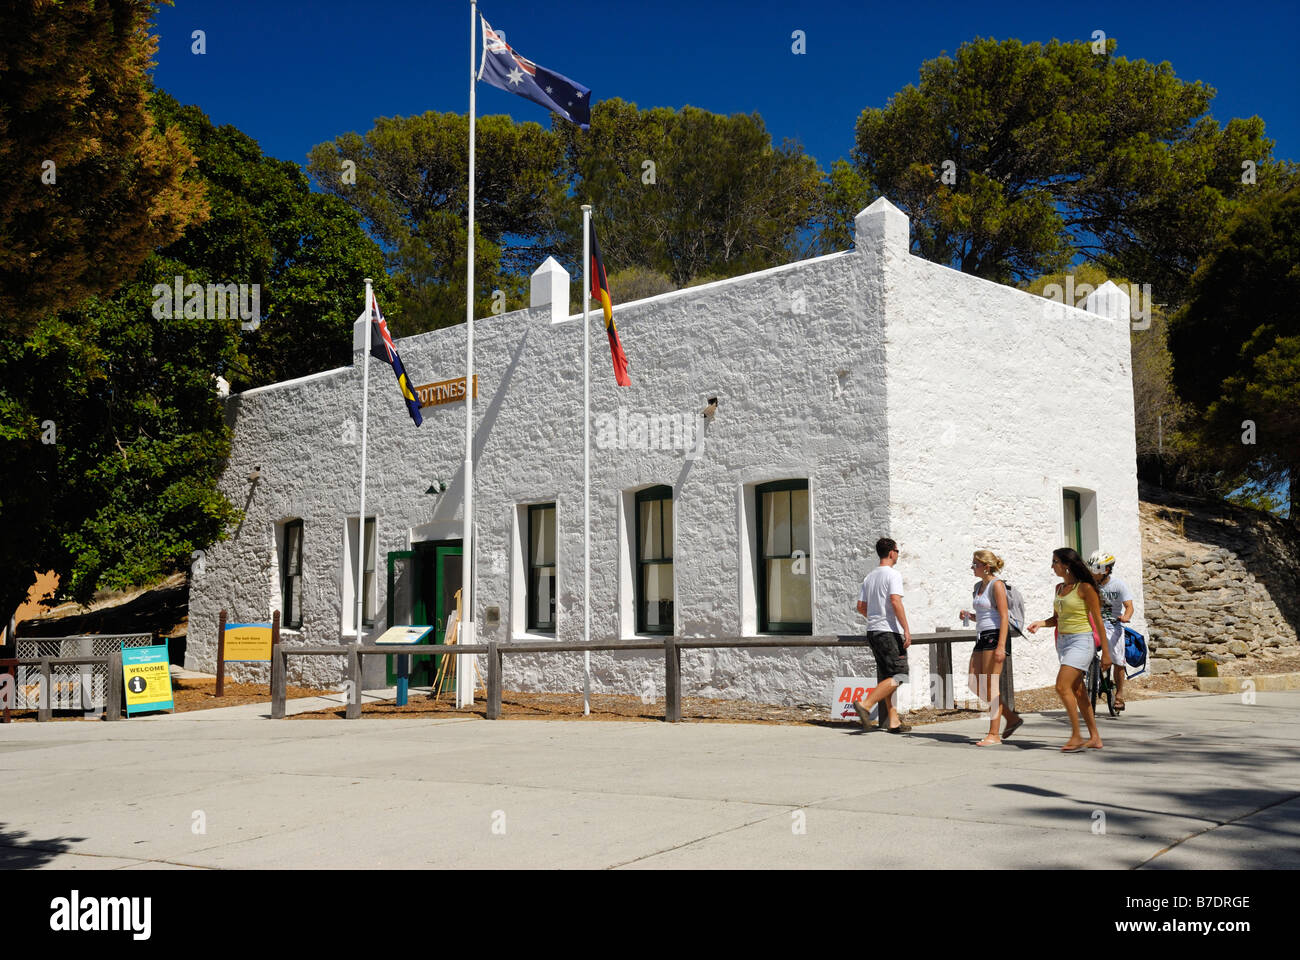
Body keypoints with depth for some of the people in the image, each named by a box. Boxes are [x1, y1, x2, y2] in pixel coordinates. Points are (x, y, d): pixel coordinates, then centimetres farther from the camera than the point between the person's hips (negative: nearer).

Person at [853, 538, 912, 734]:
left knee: (886, 677, 11)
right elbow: (895, 601, -20)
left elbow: (860, 606, 16)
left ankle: (894, 721, 11)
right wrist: (906, 629, -18)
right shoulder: (892, 575, -8)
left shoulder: (869, 577, 15)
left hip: (872, 631, 8)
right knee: (897, 676, -6)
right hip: (889, 632, -8)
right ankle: (865, 705, -18)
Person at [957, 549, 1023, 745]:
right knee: (976, 685, 6)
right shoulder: (979, 586, 17)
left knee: (992, 686, -6)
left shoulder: (996, 584, -9)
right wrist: (968, 615, 4)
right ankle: (1012, 718, 17)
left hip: (995, 635, -9)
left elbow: (1004, 617, -15)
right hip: (982, 637, 9)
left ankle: (994, 734, -1)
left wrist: (1001, 646, -22)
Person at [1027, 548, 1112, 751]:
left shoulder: (1085, 587, -10)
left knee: (1062, 686, -18)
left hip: (1081, 641, -8)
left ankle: (1076, 736, -11)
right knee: (1077, 691, 9)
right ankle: (1095, 738, 16)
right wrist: (1040, 623, 1)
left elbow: (1098, 620, -8)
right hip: (1063, 641, 8)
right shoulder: (1059, 588, 13)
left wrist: (1105, 651, -9)